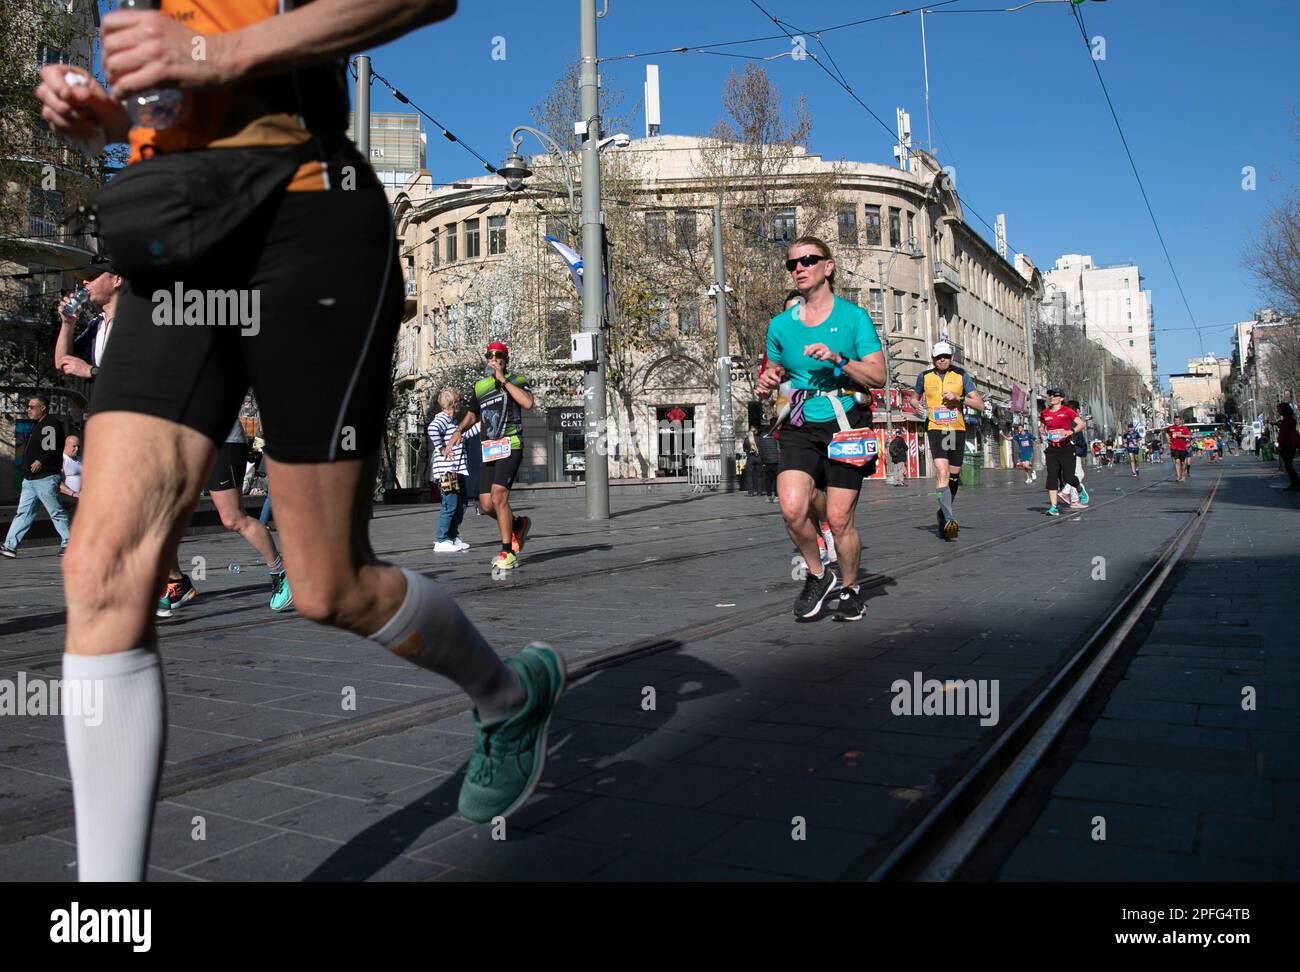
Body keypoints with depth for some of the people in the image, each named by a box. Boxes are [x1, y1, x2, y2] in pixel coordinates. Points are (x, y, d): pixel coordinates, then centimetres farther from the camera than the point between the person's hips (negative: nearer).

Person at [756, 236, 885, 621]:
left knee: (840, 520, -2)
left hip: (845, 424, -3)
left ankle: (851, 589, 23)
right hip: (800, 427, 3)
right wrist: (768, 381, 0)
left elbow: (878, 375, -5)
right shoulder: (780, 325, 10)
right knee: (792, 509, -18)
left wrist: (838, 359, -21)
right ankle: (817, 574, 9)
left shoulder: (854, 317, 0)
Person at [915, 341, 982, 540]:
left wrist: (959, 398, -15)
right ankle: (949, 520, -26)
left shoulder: (961, 376, 3)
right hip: (936, 430, -2)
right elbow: (916, 397, 25)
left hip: (957, 430, 2)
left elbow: (980, 404, 0)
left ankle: (943, 513, 32)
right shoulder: (925, 377, 5)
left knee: (953, 476, 10)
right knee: (941, 473, -19)